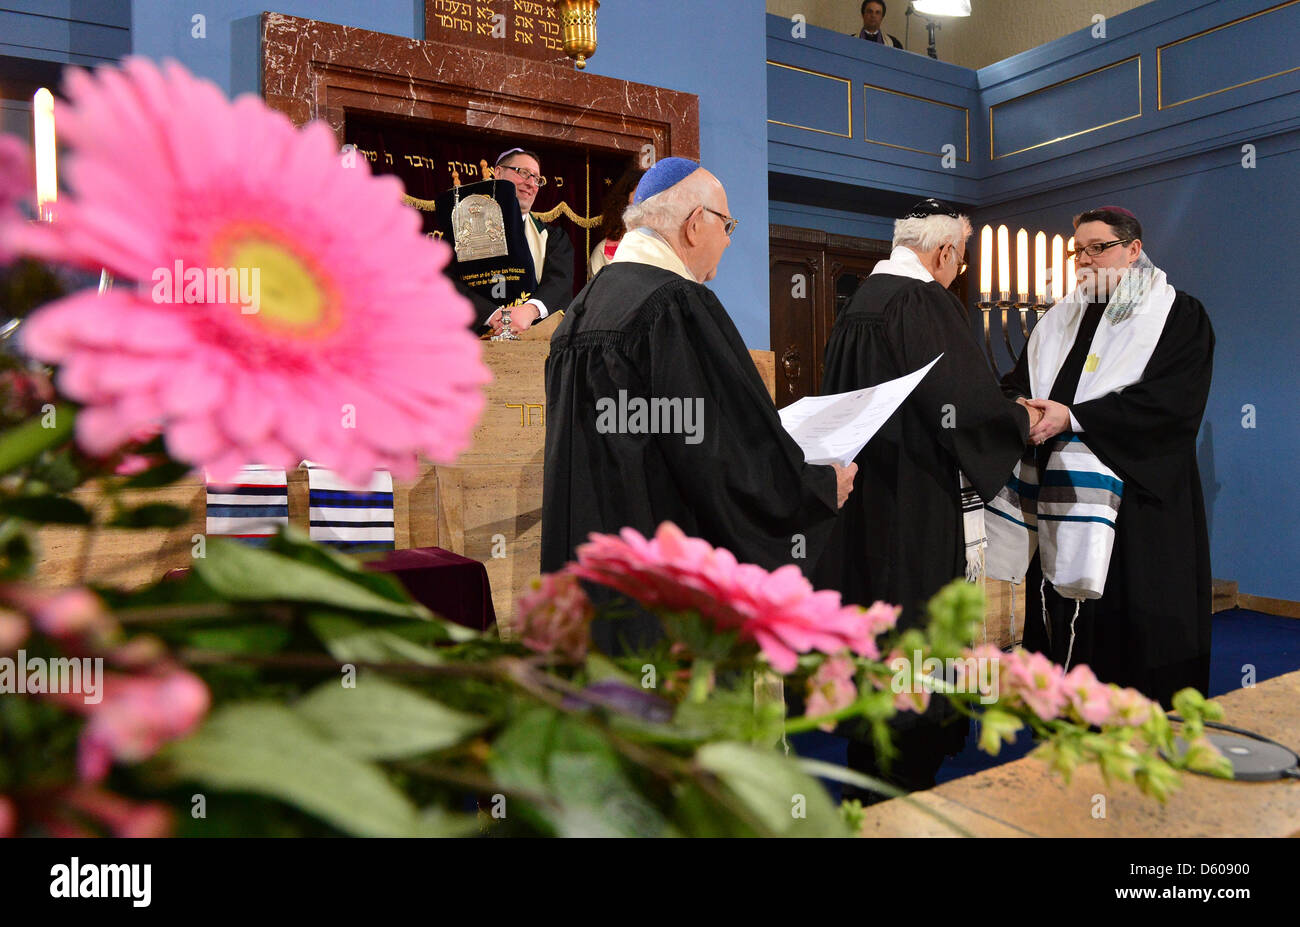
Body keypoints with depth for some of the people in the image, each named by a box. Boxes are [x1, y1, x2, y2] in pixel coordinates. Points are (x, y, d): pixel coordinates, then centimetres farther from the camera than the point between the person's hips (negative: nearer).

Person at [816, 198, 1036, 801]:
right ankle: (904, 784, 13)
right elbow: (965, 401, -18)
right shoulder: (926, 303, -15)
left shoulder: (860, 303, 11)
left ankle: (867, 778, 30)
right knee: (913, 623, 1)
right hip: (917, 500, -9)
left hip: (863, 500, 9)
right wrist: (1023, 421, 2)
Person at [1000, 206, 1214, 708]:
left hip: (1138, 491, -5)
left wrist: (1073, 417, -21)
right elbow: (1020, 381, 11)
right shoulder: (1062, 318, 17)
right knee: (1060, 604, 6)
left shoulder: (1179, 315, 0)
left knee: (1135, 618, -1)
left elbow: (1171, 401, -14)